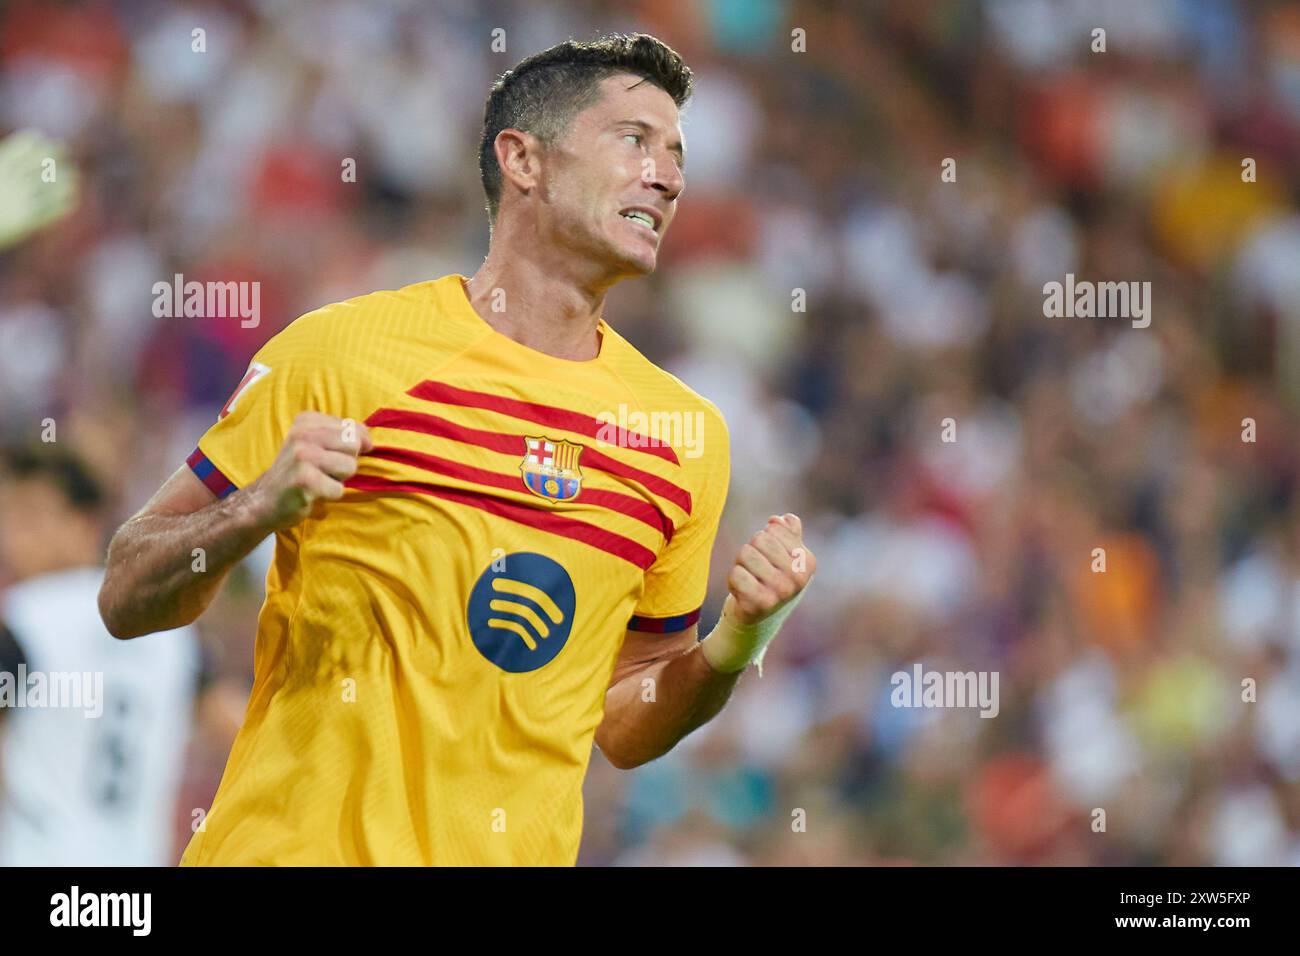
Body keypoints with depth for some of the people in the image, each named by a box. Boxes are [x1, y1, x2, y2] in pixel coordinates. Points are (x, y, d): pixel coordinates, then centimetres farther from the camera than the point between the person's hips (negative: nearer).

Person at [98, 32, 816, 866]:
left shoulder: (687, 433, 7)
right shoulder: (344, 351, -5)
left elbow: (625, 726, 14)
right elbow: (126, 601, -3)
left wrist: (736, 642, -3)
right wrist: (259, 509, -19)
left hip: (515, 855, 4)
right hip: (292, 845, -3)